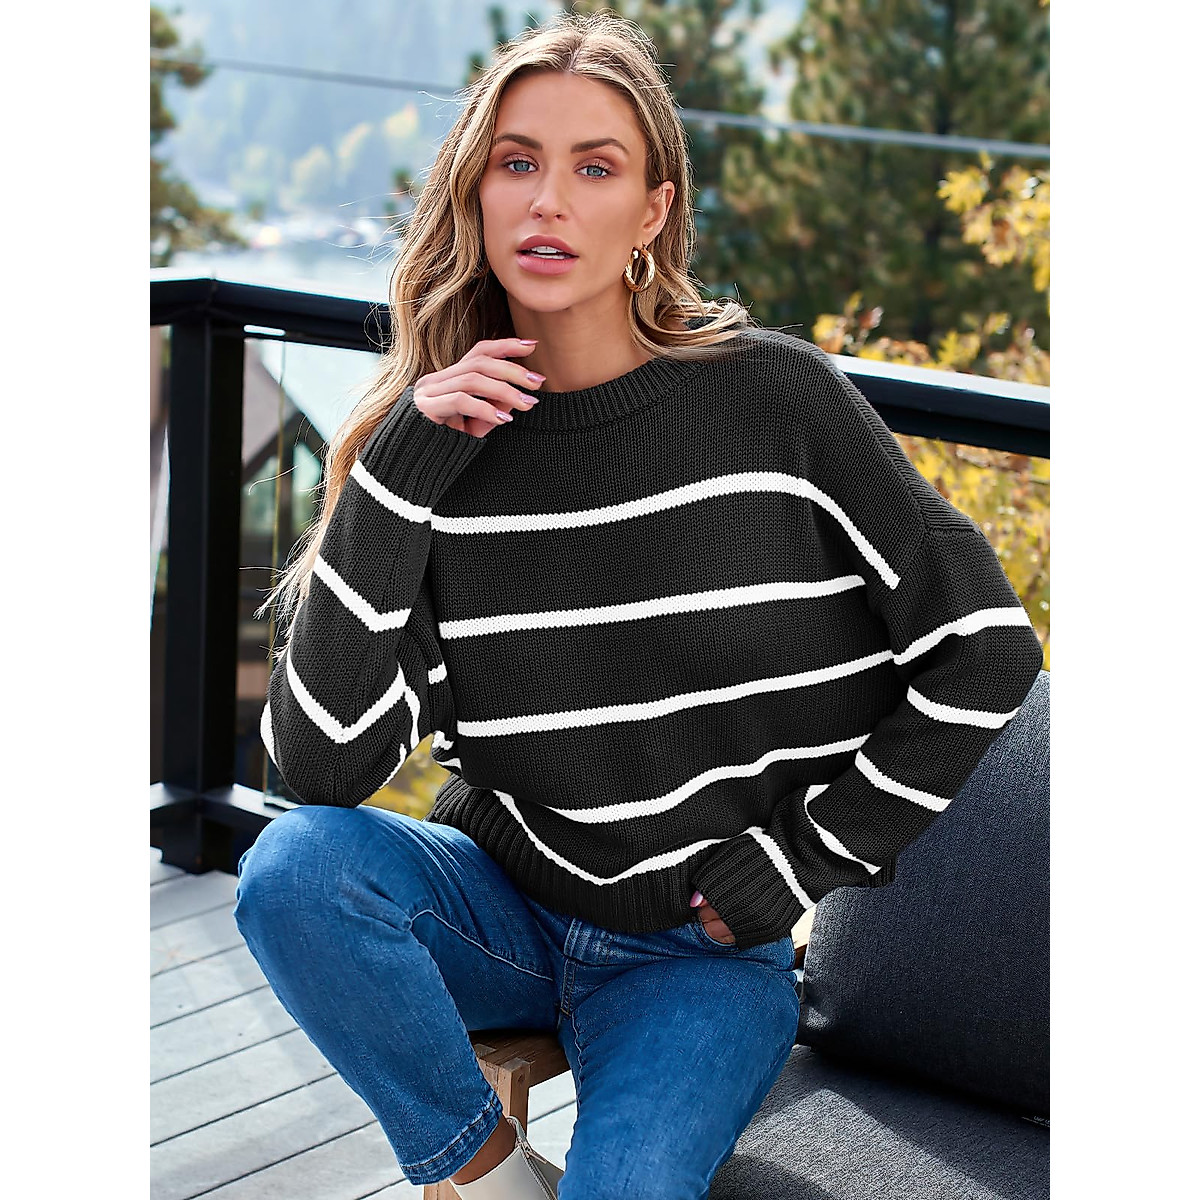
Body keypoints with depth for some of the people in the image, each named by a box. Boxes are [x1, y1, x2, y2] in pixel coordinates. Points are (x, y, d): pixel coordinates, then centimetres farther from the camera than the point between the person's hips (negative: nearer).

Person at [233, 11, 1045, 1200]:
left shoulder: (773, 398, -11)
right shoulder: (438, 442, -5)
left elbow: (983, 648, -5)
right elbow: (316, 762, -15)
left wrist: (807, 853, -6)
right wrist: (396, 474, -21)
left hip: (707, 951, -3)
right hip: (509, 907, 3)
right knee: (291, 867, -26)